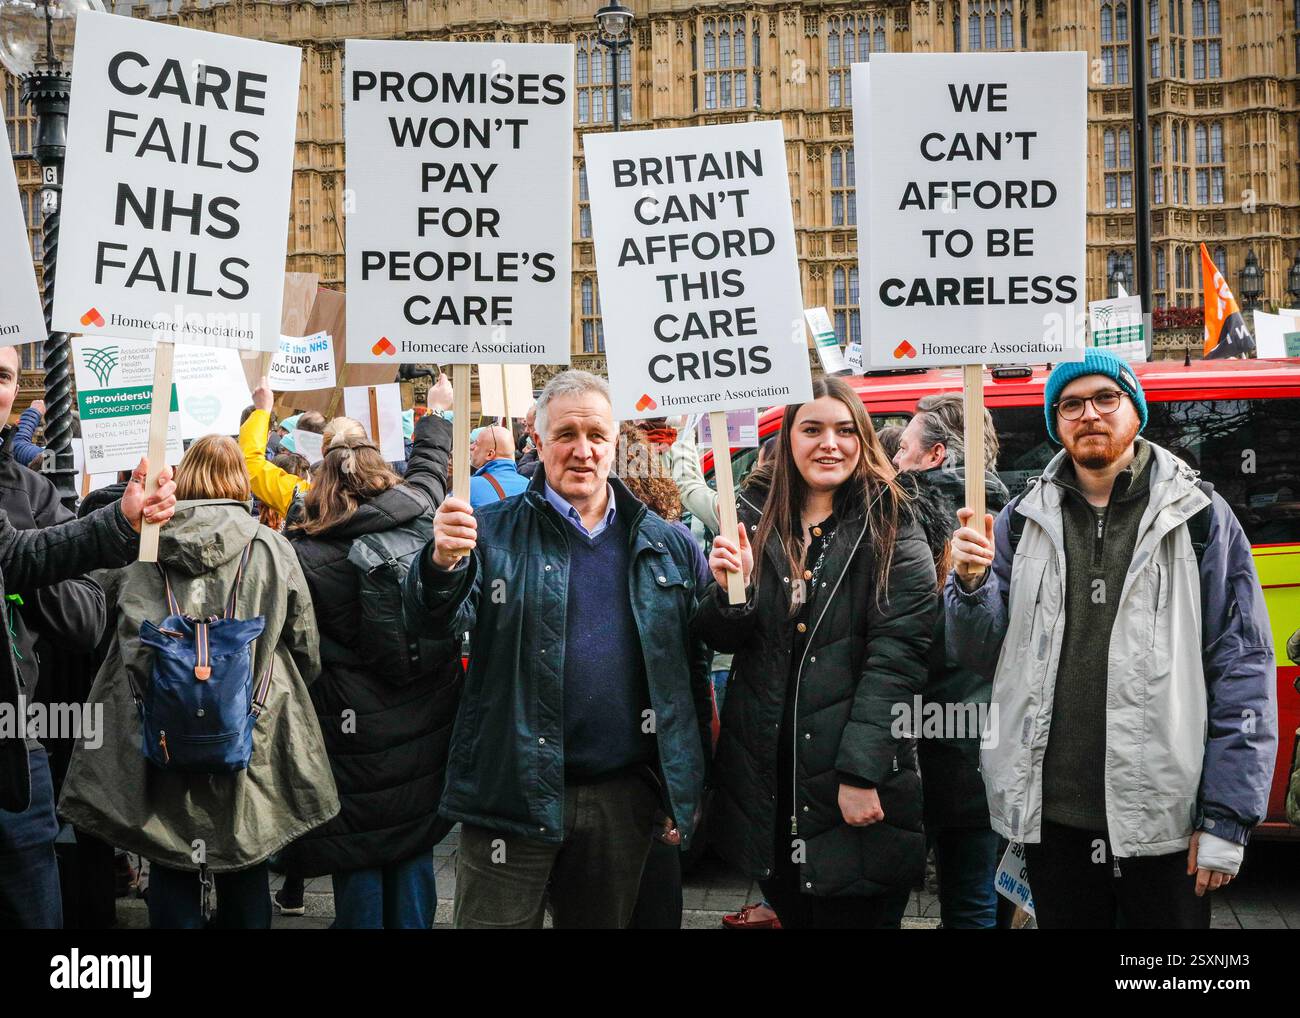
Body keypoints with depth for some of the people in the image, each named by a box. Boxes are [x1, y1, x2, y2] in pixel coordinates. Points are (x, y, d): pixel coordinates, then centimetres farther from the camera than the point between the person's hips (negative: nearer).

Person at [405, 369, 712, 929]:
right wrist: (444, 563, -34)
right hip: (514, 793, -2)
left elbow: (693, 667, 11)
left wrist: (692, 789, 8)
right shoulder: (494, 532, 0)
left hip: (624, 798, 3)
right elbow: (436, 623, -13)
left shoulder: (668, 545, 7)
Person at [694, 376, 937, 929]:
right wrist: (728, 590, -13)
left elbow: (896, 657, -13)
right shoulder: (758, 530, 8)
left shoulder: (893, 534, -6)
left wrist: (860, 771, -20)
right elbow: (721, 639, 8)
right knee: (790, 911, 15)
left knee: (851, 914, 4)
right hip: (764, 775, 4)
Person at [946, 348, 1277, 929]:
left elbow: (1243, 669, -4)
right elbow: (982, 656, 8)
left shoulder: (1199, 517, -1)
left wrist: (1227, 820, -8)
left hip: (1162, 821, -2)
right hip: (1050, 815, 2)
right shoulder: (1023, 520, 7)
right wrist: (972, 584, -12)